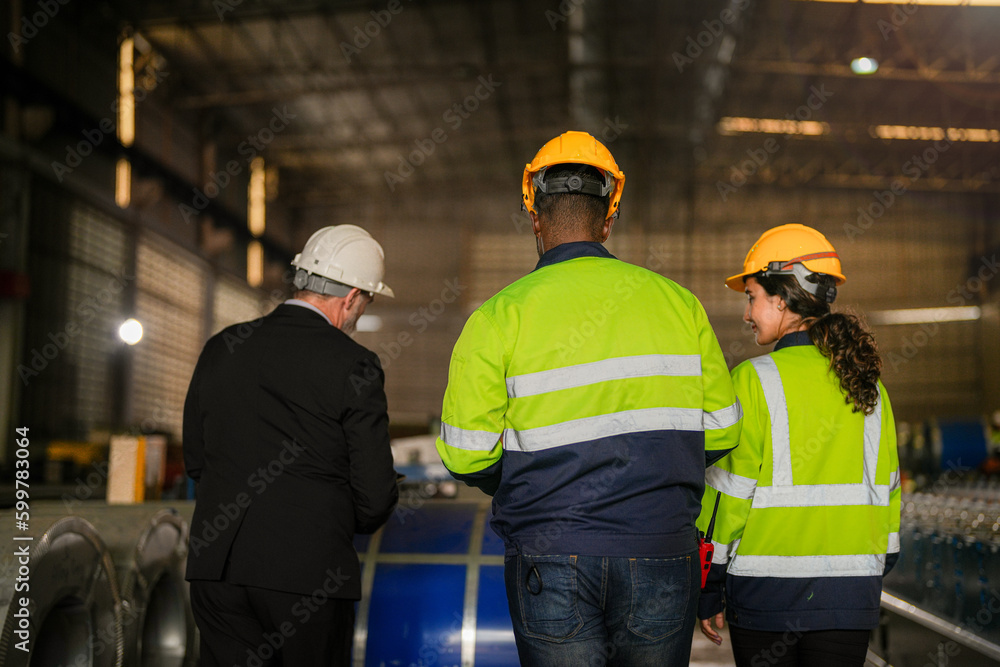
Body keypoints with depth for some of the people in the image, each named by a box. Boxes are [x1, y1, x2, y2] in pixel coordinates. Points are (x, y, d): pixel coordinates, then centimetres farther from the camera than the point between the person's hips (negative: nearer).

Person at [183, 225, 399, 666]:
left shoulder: (220, 348, 8)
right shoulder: (353, 366, -8)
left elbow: (195, 459, 16)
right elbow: (375, 497, -7)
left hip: (215, 564, 5)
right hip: (308, 570, -4)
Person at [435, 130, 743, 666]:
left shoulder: (497, 316, -5)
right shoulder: (676, 301, 3)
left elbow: (466, 455, -7)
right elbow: (720, 430, 6)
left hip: (552, 560, -2)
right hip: (661, 555, 2)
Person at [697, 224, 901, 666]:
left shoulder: (753, 380, -9)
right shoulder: (868, 386, 5)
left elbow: (729, 492, -9)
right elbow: (886, 489, 10)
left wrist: (707, 593, -1)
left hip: (767, 589, -4)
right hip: (851, 593, 4)